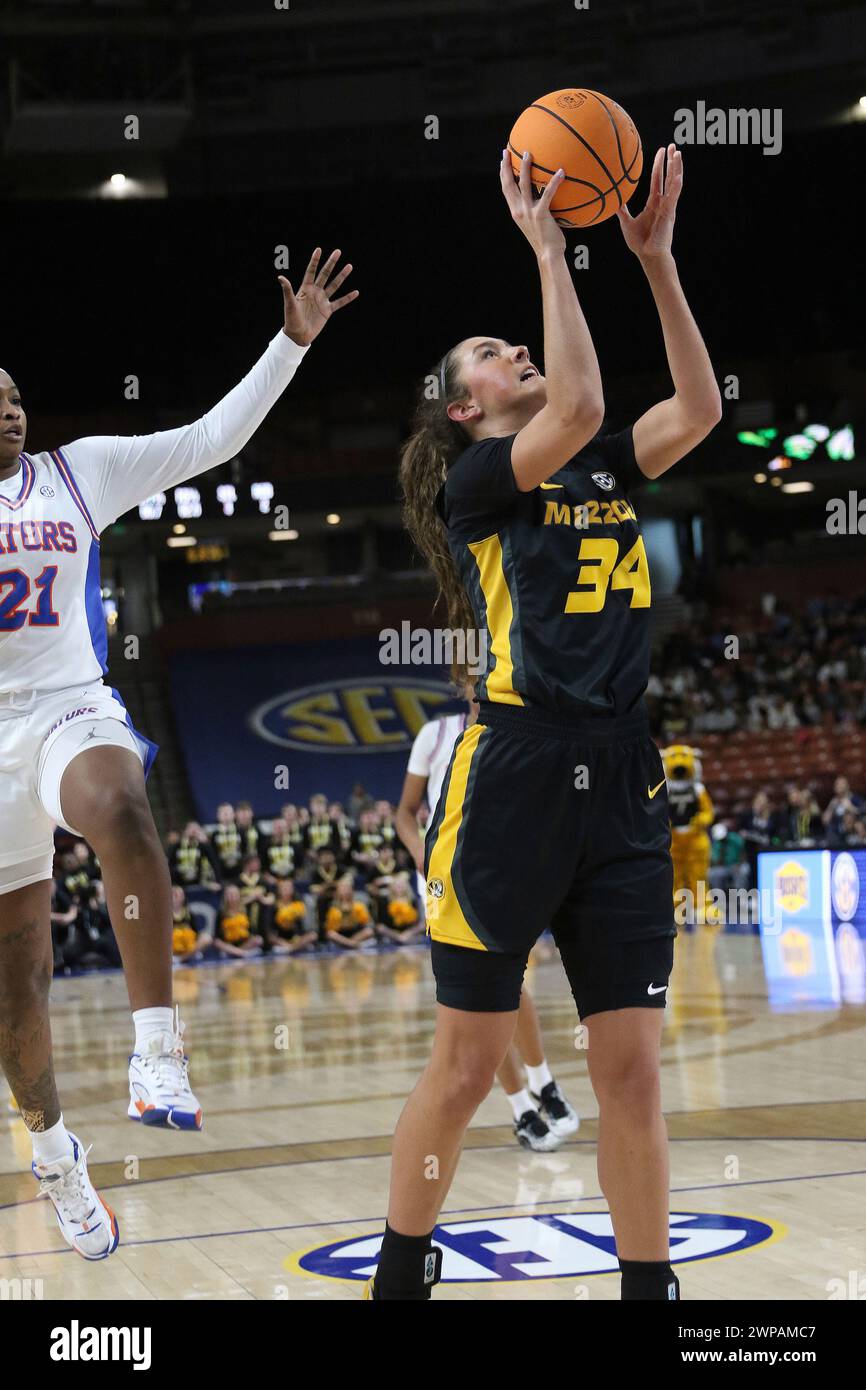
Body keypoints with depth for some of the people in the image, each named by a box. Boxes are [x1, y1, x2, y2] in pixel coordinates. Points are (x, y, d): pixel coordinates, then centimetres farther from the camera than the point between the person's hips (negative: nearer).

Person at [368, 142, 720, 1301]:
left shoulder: (602, 471, 17)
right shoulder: (475, 477, -1)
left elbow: (700, 410, 6)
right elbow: (578, 407, -18)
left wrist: (656, 258, 5)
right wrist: (545, 247, -11)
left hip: (622, 783, 5)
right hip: (514, 775, -5)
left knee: (631, 1070, 4)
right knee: (468, 1064, 4)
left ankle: (650, 1288, 12)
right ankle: (400, 1273, 21)